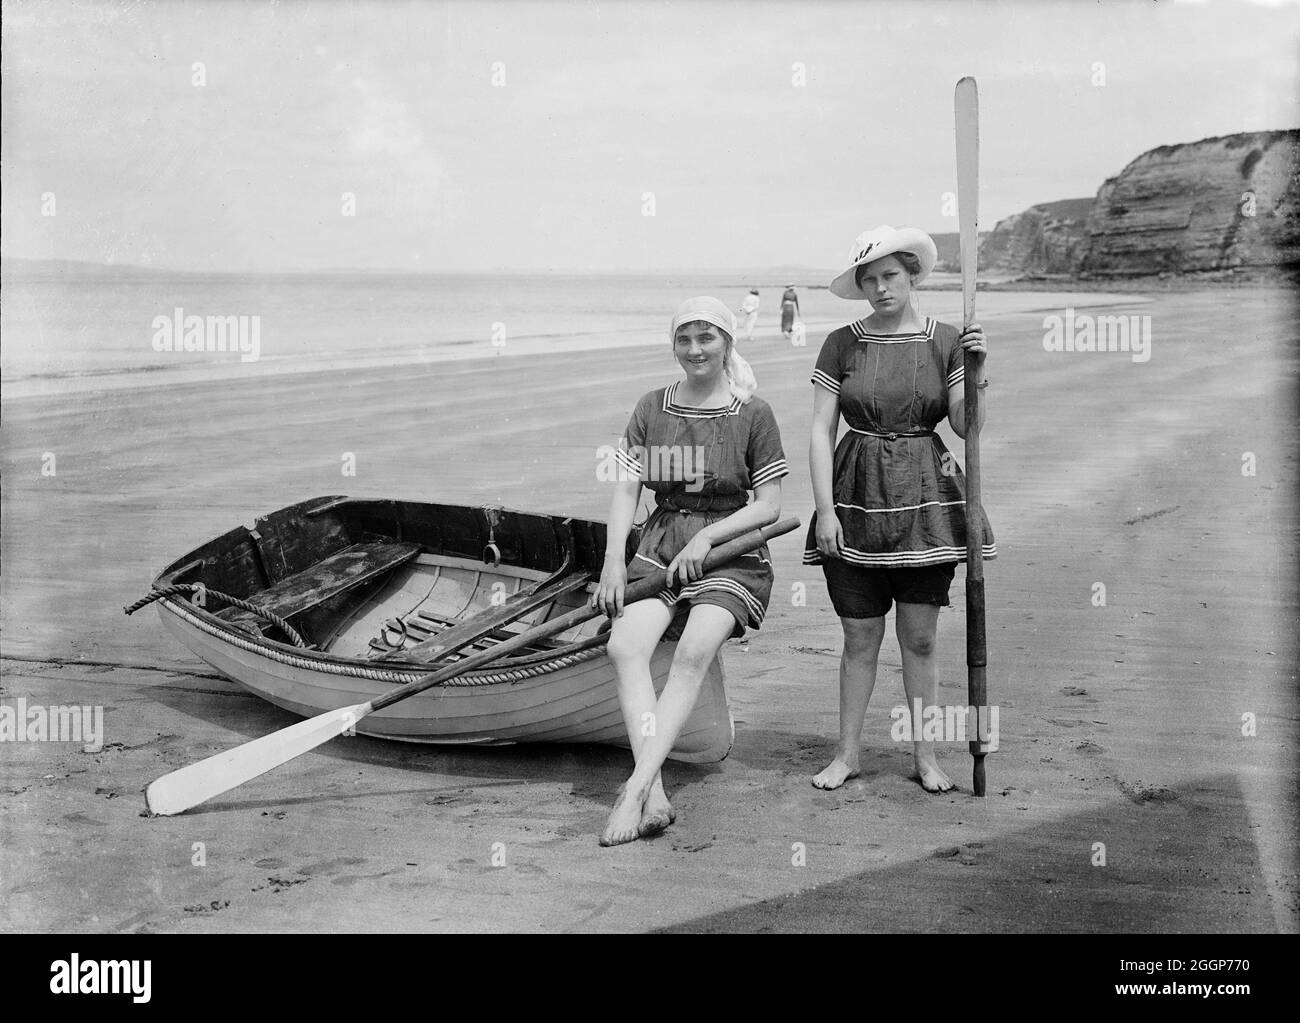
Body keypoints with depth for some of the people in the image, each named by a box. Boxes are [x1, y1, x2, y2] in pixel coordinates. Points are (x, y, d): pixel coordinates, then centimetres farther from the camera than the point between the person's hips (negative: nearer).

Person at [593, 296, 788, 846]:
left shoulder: (753, 414, 2)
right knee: (624, 645, -25)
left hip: (730, 553, -3)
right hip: (658, 550, 3)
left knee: (694, 651, -31)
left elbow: (769, 506, 0)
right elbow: (626, 489, 6)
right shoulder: (651, 409, 11)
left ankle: (635, 790, -33)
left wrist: (706, 537, -13)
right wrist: (613, 561, -8)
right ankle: (655, 798, -30)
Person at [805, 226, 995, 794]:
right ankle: (847, 753, 19)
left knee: (920, 638, 6)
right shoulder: (842, 344, 2)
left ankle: (925, 756, 19)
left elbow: (967, 428, 1)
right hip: (857, 497, 0)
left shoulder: (945, 342, 4)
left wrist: (976, 373, -14)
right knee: (859, 638, 5)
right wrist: (825, 510, -7)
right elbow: (821, 432, -1)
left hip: (924, 499, 0)